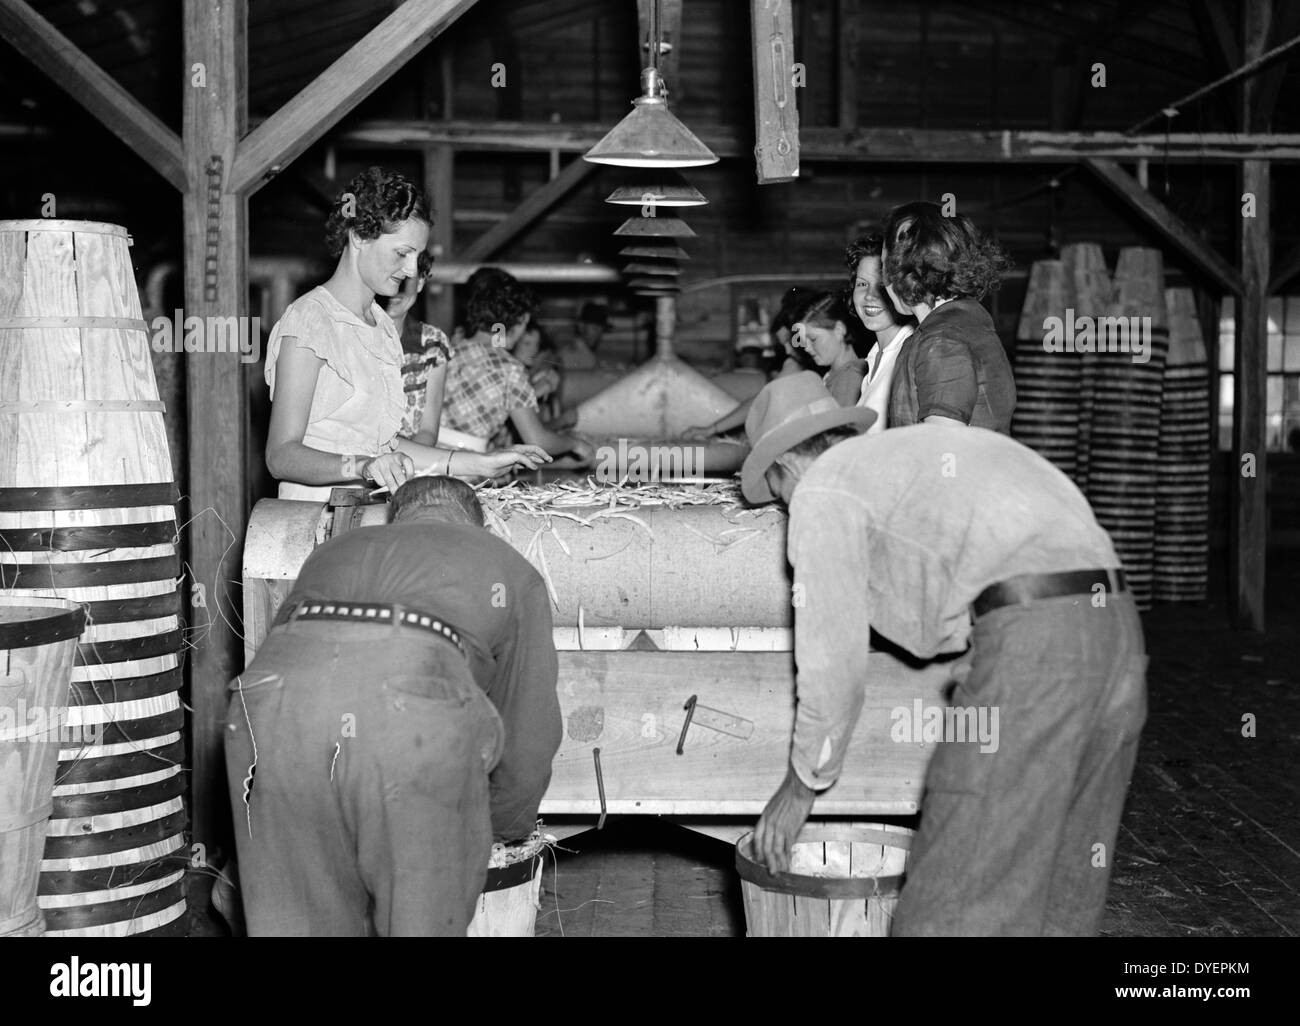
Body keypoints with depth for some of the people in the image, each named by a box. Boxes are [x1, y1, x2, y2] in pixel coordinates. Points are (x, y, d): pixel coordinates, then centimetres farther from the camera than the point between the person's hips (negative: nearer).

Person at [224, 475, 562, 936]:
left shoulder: (332, 550, 40)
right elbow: (529, 741, 31)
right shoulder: (510, 571, 32)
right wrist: (504, 829, 49)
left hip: (272, 701, 3)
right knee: (423, 921, 12)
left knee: (293, 921, 15)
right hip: (415, 721, -3)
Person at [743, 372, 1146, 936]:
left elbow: (833, 661, 5)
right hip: (1113, 630, 9)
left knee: (957, 904, -1)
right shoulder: (936, 447, 31)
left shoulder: (823, 490, 7)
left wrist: (801, 784, 18)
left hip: (1032, 643, -8)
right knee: (1059, 897, 17)